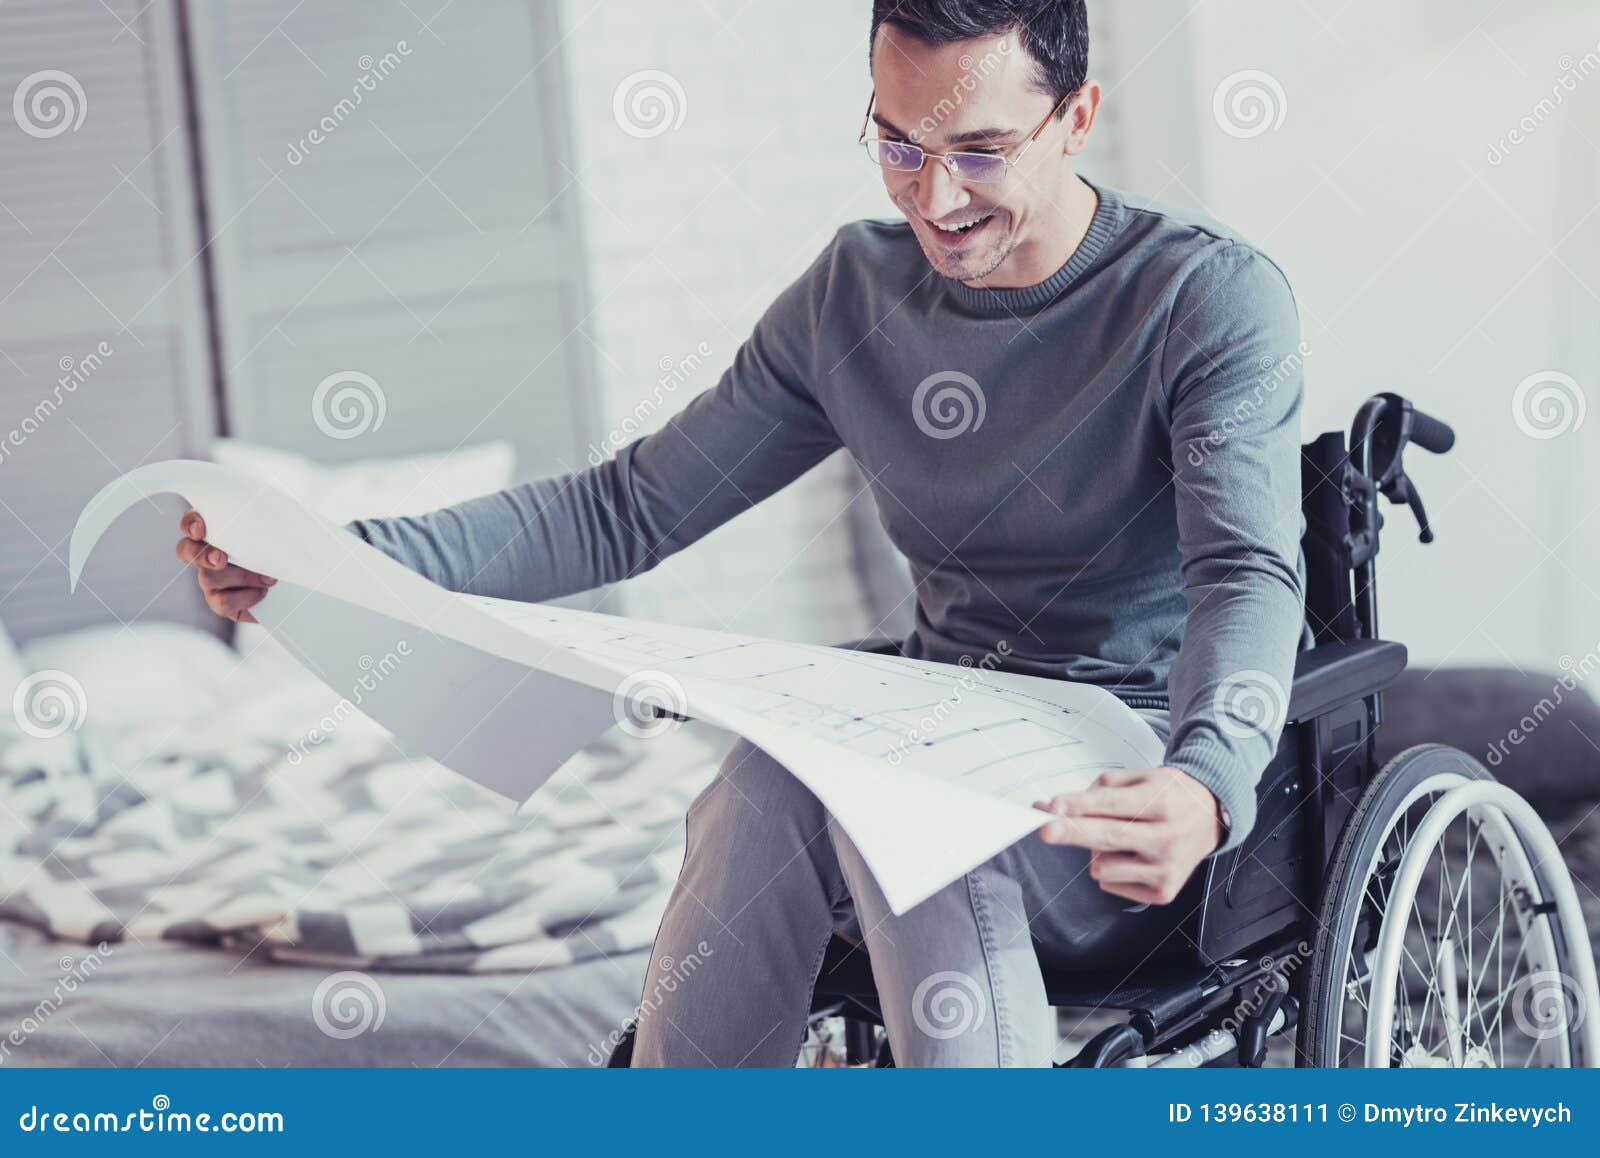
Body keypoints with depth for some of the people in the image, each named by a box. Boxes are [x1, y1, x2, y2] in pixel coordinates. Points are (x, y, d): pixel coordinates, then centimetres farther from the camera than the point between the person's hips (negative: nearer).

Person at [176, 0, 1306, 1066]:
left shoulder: (1212, 297, -8)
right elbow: (632, 509, 8)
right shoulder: (855, 293, 7)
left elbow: (1251, 576, -22)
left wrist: (1203, 785, -46)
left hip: (1148, 774, -4)